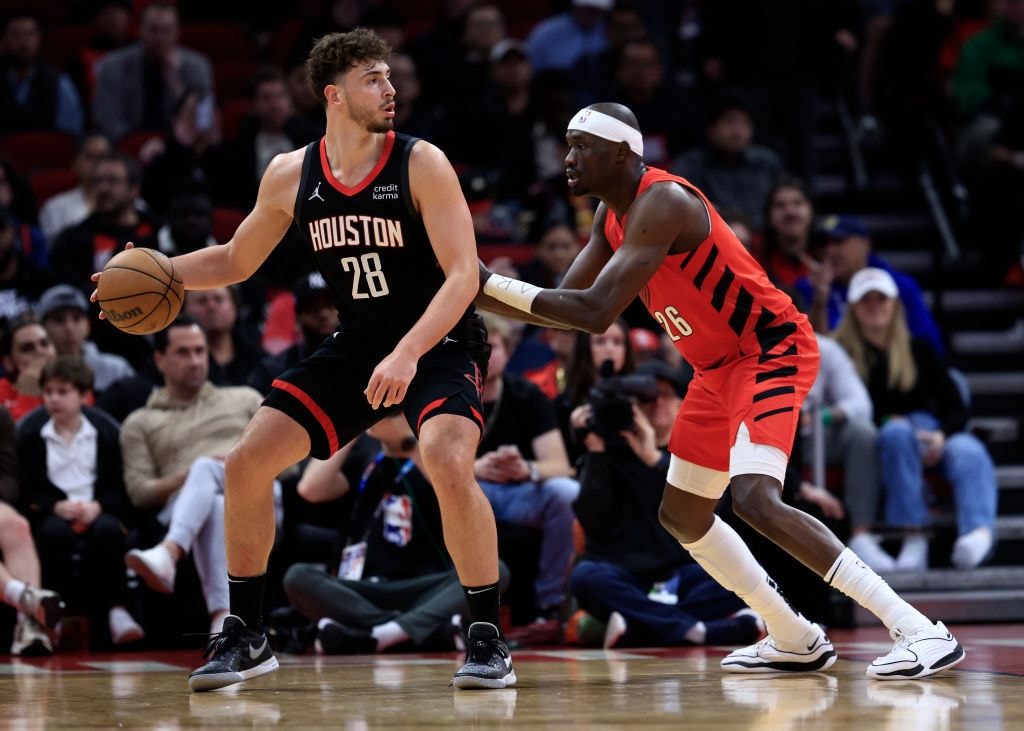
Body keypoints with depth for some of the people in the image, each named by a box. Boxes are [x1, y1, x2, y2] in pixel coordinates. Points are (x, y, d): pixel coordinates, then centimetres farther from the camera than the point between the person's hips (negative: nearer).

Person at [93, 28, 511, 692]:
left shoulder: (422, 165, -15)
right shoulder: (291, 176, -1)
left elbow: (463, 274, -20)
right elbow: (237, 261, 13)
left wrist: (408, 353, -33)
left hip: (440, 344, -5)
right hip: (356, 347, 5)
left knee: (448, 460, -32)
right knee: (247, 463, -3)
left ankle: (488, 640, -17)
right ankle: (246, 637, 12)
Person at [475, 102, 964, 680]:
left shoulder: (662, 202, -25)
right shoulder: (612, 214, 7)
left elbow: (596, 312, -32)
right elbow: (567, 305, 14)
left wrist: (490, 283, -27)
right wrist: (476, 298, 1)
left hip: (772, 349, -11)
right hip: (720, 366, 11)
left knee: (755, 498, -29)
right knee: (682, 516, 16)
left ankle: (921, 632, -29)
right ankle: (797, 641, 27)